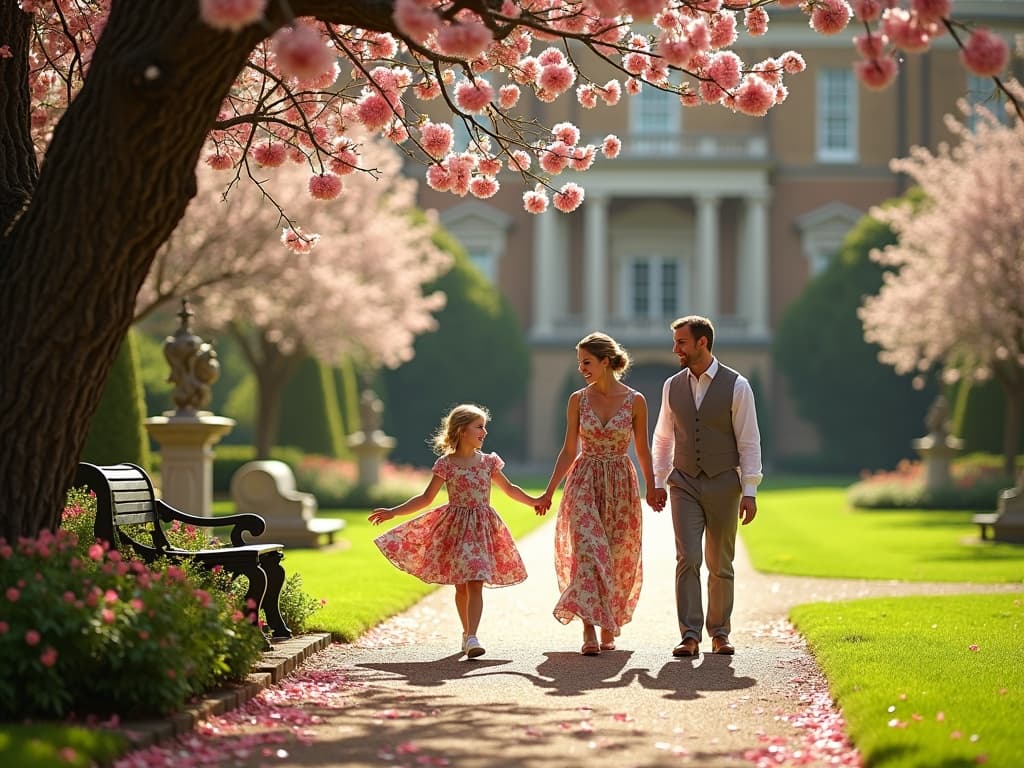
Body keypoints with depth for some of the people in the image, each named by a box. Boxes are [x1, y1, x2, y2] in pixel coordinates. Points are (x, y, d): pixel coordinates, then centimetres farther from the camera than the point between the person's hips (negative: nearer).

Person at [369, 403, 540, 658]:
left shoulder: (488, 462, 5)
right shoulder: (446, 464, -3)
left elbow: (509, 489, 20)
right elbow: (426, 498, 1)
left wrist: (534, 501, 18)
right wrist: (393, 512, -5)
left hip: (482, 528, 1)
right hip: (456, 528, -1)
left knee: (475, 583, -11)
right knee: (461, 585, 7)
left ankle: (471, 637, -18)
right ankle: (467, 633, 25)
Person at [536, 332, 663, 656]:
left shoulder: (635, 401, -2)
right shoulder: (577, 400, 1)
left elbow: (643, 450, 6)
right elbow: (569, 450, 6)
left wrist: (652, 488, -1)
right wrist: (549, 491, 2)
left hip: (622, 485, 0)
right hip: (584, 483, 0)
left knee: (618, 558, 5)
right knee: (587, 553, -13)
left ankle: (609, 628, 24)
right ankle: (590, 633, -18)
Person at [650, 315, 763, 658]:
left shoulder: (736, 386, -5)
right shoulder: (672, 386, 6)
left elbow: (749, 442, -5)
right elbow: (663, 438, 16)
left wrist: (750, 492, -9)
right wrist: (658, 482, 10)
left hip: (724, 484, -2)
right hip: (684, 484, 2)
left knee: (720, 565, 6)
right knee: (688, 559, -11)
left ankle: (720, 633, 18)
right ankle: (690, 636, -14)